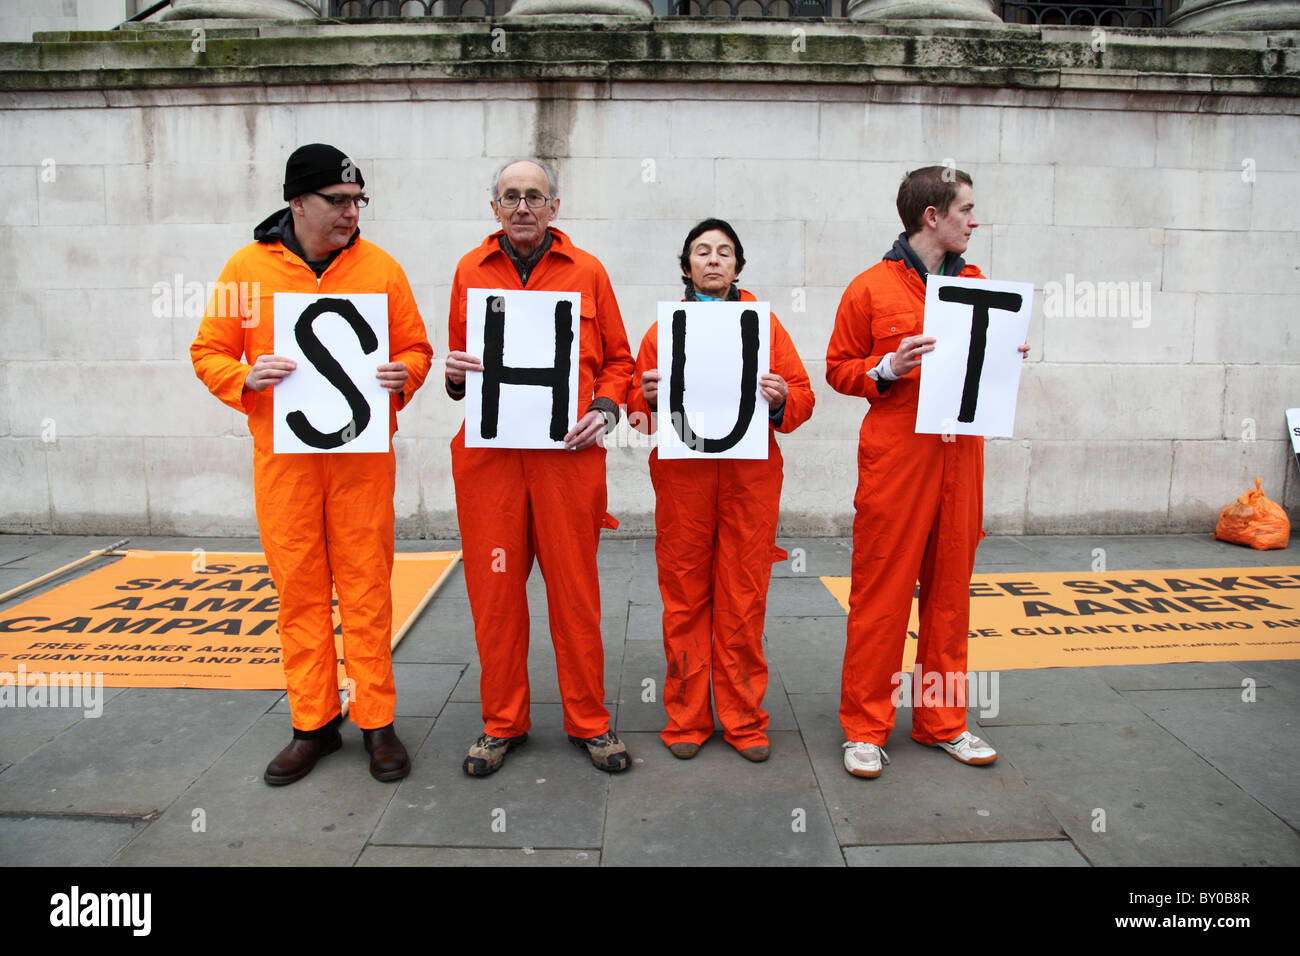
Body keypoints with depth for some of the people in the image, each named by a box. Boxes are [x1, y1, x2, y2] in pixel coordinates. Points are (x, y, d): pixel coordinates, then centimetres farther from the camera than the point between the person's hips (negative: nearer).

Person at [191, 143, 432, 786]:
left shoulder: (380, 268, 5)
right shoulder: (249, 267, 5)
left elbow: (416, 349, 9)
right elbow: (208, 353, 8)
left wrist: (402, 376, -13)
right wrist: (247, 378, -13)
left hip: (362, 454, -1)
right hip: (283, 455, 1)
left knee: (366, 587, 2)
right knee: (299, 589, 7)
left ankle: (376, 721, 15)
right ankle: (313, 724, 21)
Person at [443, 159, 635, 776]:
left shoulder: (587, 272, 8)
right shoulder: (470, 271, 12)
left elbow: (617, 358, 12)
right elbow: (459, 359, 18)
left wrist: (606, 408, -5)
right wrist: (455, 375, -4)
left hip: (569, 453, -1)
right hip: (487, 453, 2)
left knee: (576, 590, 4)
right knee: (494, 590, 6)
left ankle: (588, 721, 21)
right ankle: (502, 723, 23)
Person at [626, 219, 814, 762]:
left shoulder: (764, 322, 11)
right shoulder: (664, 328, 11)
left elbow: (803, 397, 8)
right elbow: (637, 403, 10)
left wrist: (781, 399, -13)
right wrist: (648, 397, -11)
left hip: (750, 472, 0)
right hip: (681, 471, 0)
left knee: (744, 599, 1)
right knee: (684, 596, 3)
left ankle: (744, 718, 15)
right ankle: (686, 717, 16)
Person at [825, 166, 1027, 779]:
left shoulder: (975, 284, 15)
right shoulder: (871, 288, -2)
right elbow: (839, 370, 1)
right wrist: (887, 369, -16)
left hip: (960, 457, 6)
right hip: (895, 459, -5)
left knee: (950, 590, 11)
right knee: (881, 594, -1)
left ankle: (942, 721, 25)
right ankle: (865, 728, 12)